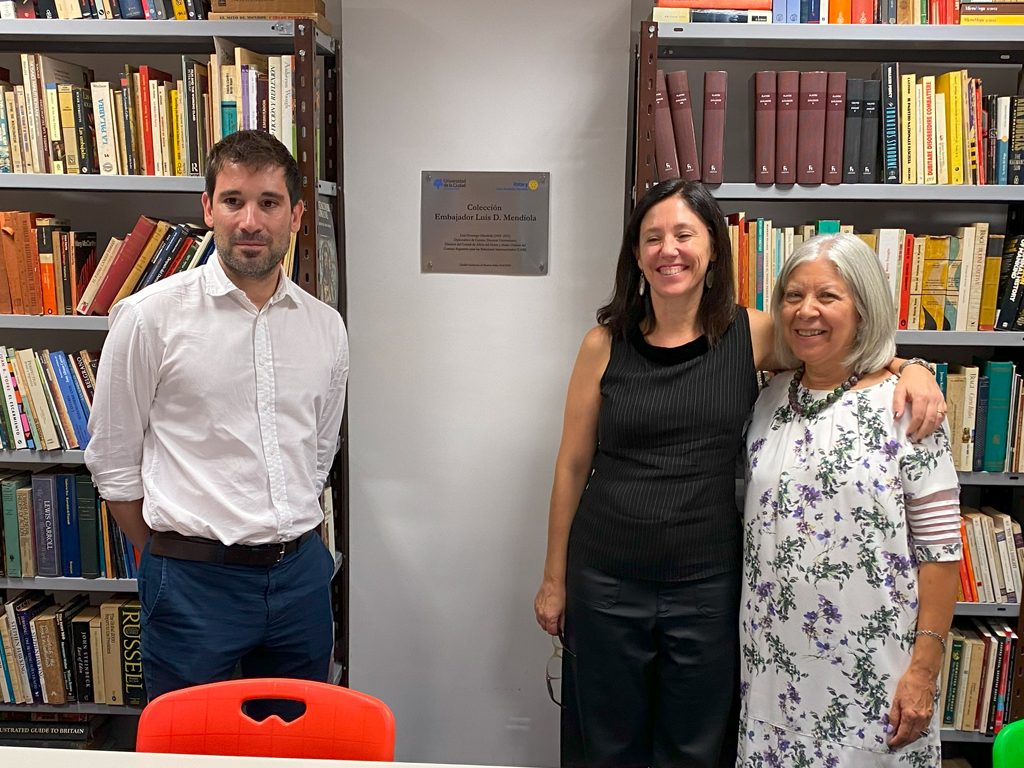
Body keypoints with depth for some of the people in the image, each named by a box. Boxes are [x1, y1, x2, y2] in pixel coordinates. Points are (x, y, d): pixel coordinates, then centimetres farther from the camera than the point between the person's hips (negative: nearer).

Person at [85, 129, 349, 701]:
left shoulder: (326, 326, 4)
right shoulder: (150, 316, -8)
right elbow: (112, 461, -1)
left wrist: (294, 545, 14)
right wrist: (172, 559, 5)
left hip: (301, 574, 4)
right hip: (194, 584, -3)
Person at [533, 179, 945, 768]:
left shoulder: (753, 334, -3)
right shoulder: (606, 344, -3)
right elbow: (573, 466, 2)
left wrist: (911, 369, -12)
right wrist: (554, 579, 6)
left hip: (708, 584, 0)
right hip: (605, 581, 0)